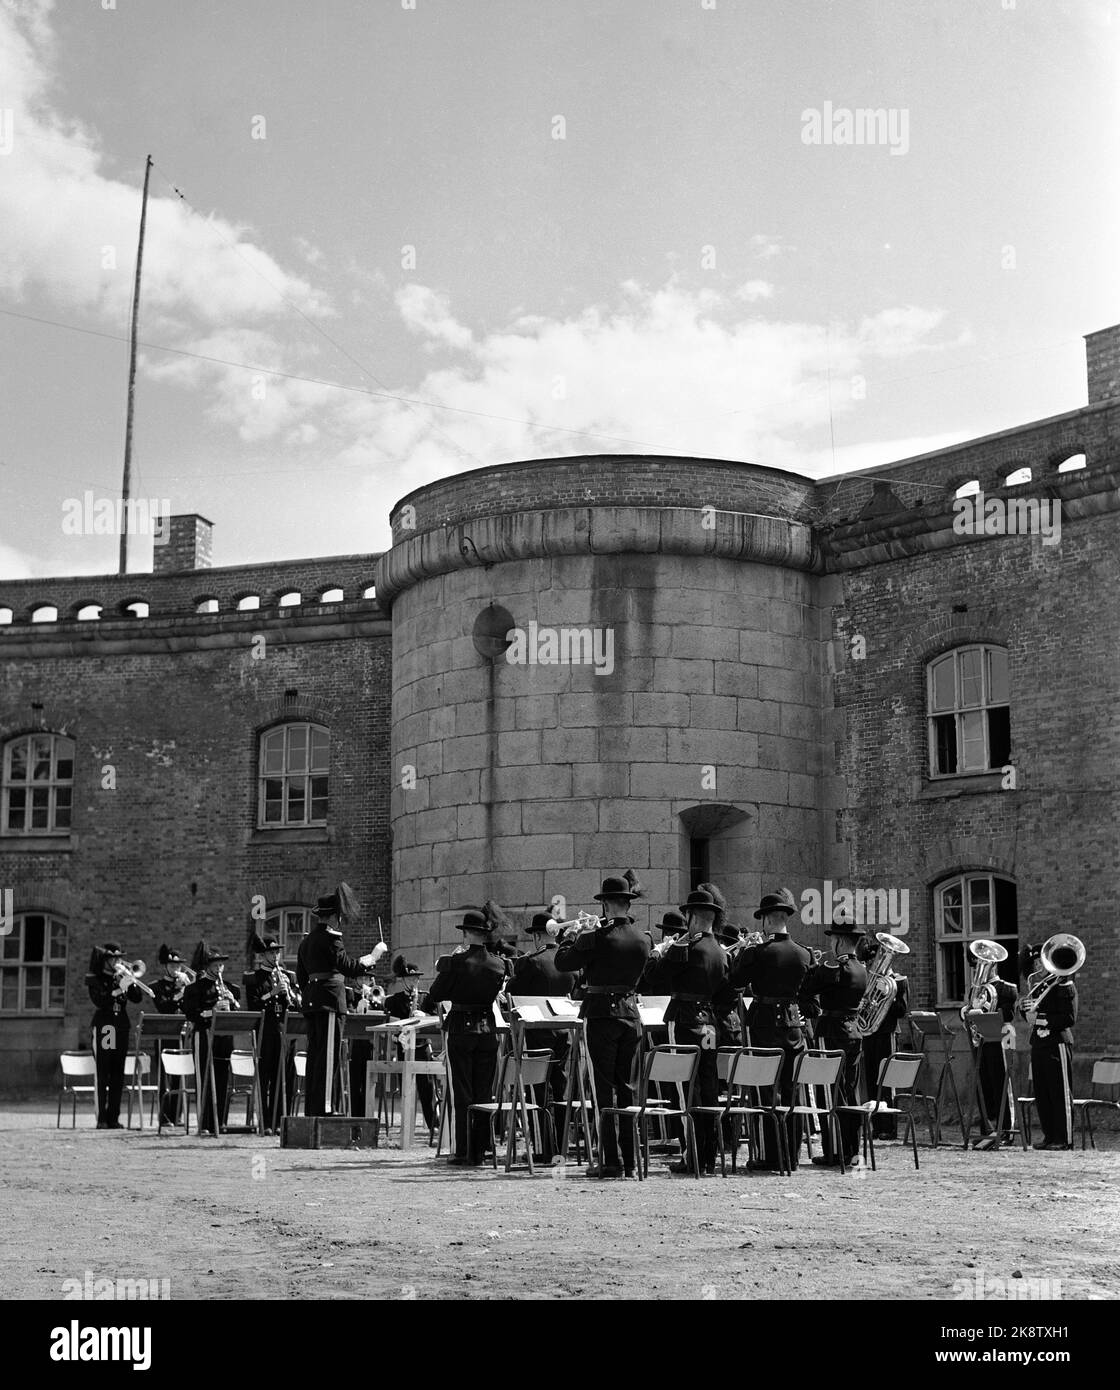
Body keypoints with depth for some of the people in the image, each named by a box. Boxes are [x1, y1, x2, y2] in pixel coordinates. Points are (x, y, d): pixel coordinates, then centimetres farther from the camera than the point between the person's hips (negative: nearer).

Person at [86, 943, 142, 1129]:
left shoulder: (120, 979, 15)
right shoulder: (95, 980, 1)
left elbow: (137, 998, 7)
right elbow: (100, 1001, -16)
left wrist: (131, 981, -6)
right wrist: (118, 990, -25)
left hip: (121, 1029, 5)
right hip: (103, 1028, -5)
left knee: (118, 1076, 5)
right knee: (102, 1075, -7)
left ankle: (114, 1118, 9)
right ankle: (102, 1119, -6)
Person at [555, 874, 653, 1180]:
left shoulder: (597, 938, -15)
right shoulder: (644, 939, 2)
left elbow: (562, 961, -9)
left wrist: (574, 936, 10)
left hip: (602, 1015, -5)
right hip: (632, 1016, 5)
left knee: (605, 1088, -2)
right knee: (627, 1088, 11)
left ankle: (610, 1162, -3)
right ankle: (629, 1161, 13)